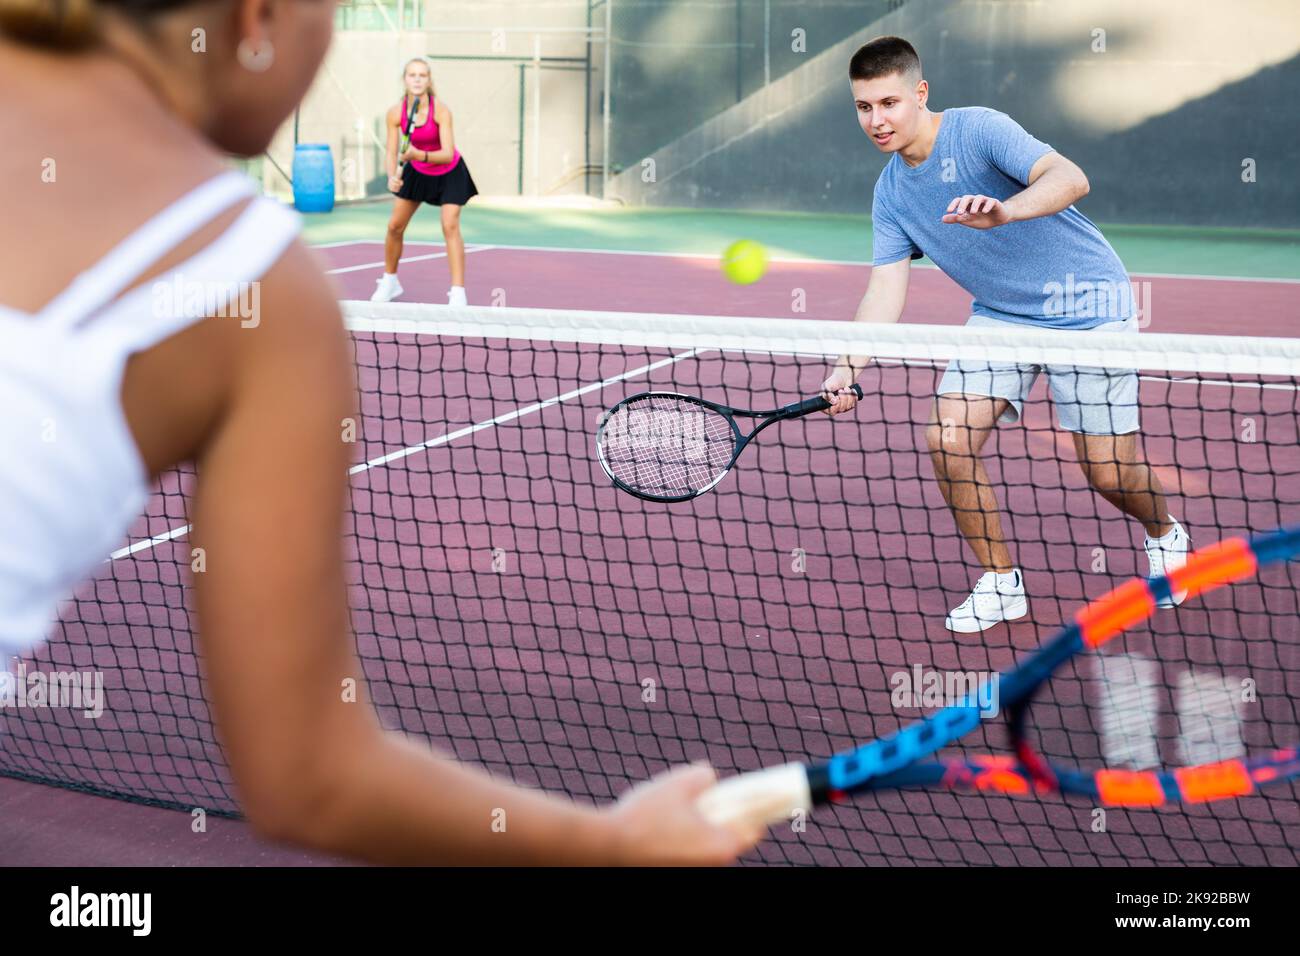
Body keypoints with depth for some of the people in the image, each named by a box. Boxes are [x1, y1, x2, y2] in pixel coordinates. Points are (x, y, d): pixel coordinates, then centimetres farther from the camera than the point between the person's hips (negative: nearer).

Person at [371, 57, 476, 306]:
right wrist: (392, 177, -36)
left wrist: (419, 155, -52)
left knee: (450, 226, -18)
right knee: (395, 226, 5)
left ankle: (458, 293, -16)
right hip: (417, 172, 4)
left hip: (449, 173, -4)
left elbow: (448, 154, -35)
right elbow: (392, 153, -16)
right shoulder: (395, 113, -20)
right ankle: (390, 282, 28)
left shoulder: (441, 110, -30)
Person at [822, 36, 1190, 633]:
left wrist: (1005, 211, -53)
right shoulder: (891, 192, 1)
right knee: (948, 438, -12)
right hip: (999, 314, 6)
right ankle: (1000, 583, 6)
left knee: (1109, 472, -6)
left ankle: (1165, 534, 30)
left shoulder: (979, 129, -19)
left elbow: (1070, 178, -33)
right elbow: (885, 287, -5)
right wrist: (850, 367, -21)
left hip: (1085, 305, -6)